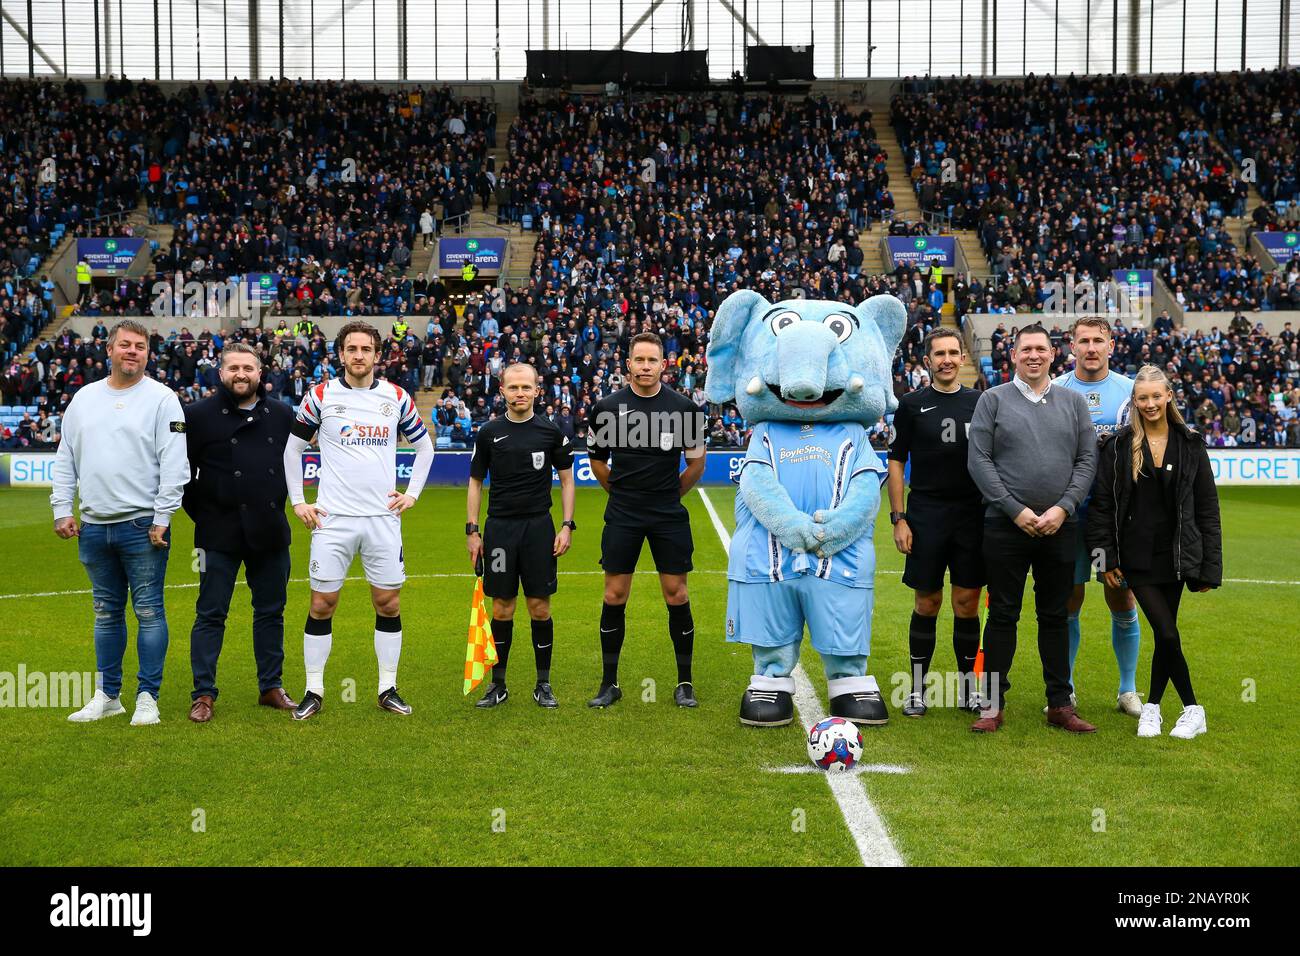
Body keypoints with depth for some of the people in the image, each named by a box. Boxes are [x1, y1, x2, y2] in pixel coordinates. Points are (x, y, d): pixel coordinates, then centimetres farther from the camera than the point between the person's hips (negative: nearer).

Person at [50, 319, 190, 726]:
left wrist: (161, 519, -13)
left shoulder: (161, 399, -3)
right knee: (106, 612, 12)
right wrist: (62, 510, 8)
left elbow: (174, 465, -8)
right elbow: (65, 460, 17)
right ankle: (107, 695, 21)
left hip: (142, 526, -5)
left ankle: (148, 697, 6)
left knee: (148, 611, -2)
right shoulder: (84, 398, 13)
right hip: (94, 526, 5)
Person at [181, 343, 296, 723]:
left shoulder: (282, 415, 7)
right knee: (211, 614, 1)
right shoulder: (199, 415, -3)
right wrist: (202, 515, 0)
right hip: (219, 535, -3)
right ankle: (203, 693, 9)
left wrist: (278, 505, 11)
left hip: (270, 533, 4)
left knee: (270, 612, 11)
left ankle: (271, 687, 22)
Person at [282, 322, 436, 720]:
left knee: (389, 603, 4)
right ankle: (314, 691, 10)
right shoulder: (321, 396, 0)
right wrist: (298, 501, 3)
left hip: (383, 517, 2)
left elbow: (424, 445, 17)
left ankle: (388, 689, 15)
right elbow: (292, 447, 9)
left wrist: (412, 493, 8)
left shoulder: (396, 397, 5)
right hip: (332, 518, -2)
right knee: (322, 604, 0)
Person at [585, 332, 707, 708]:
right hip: (622, 516, 1)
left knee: (677, 596, 2)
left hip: (669, 517, -1)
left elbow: (696, 461, 9)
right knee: (614, 597, 3)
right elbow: (597, 460, 14)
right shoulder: (607, 407, -1)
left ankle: (684, 683, 14)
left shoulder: (683, 407, -3)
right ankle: (609, 683, 14)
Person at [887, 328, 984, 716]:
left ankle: (967, 685, 17)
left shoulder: (980, 403, 7)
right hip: (926, 516, -2)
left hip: (973, 515, 2)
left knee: (967, 602, 5)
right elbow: (896, 462, 1)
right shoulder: (912, 404, 1)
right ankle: (918, 687, 13)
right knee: (927, 602, 2)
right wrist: (898, 518, -6)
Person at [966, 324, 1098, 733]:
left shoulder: (1074, 402, 10)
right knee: (1002, 615, 2)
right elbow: (979, 459, -4)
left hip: (1059, 527, 2)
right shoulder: (993, 400, 2)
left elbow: (1087, 460, 6)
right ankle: (993, 704, 9)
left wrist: (1063, 507, -8)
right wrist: (1015, 510, -11)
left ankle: (1060, 704, 16)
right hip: (1006, 526, -2)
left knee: (1055, 616, 9)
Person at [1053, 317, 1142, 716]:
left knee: (1122, 600, 5)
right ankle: (1064, 689, 16)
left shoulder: (1129, 391, 5)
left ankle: (1128, 689, 19)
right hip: (1069, 511, 0)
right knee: (1068, 600, 4)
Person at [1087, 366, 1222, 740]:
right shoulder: (1118, 446, -1)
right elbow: (1101, 505, -1)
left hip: (1174, 555, 2)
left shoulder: (1190, 445, 4)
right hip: (1136, 557, -2)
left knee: (1164, 635, 7)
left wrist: (1210, 567, 1)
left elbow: (1207, 509, 5)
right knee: (1167, 634, -8)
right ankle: (1192, 710, 6)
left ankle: (1152, 706, 23)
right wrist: (1107, 559, -6)